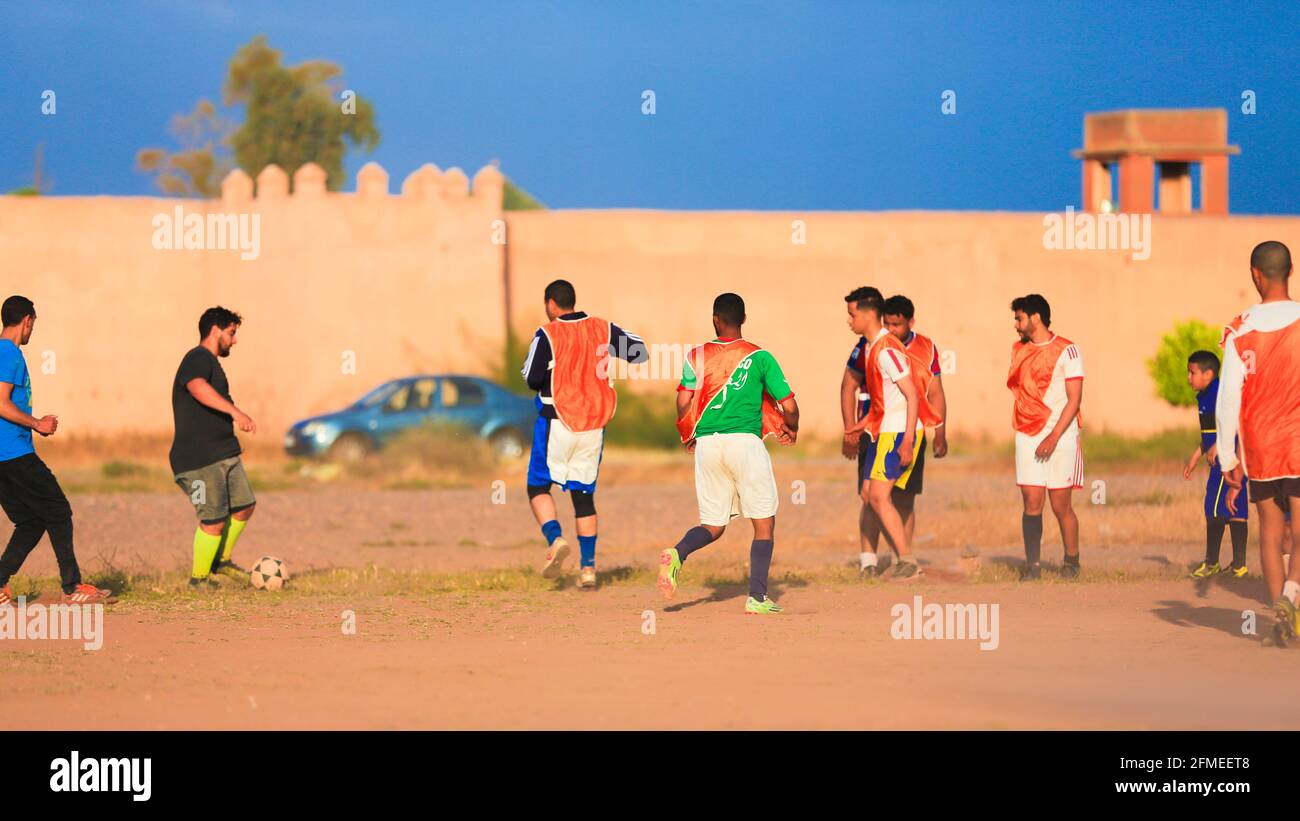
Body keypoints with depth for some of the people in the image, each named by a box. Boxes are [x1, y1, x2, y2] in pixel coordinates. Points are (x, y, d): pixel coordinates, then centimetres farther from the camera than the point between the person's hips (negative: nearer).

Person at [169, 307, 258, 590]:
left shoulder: (211, 362, 20)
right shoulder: (198, 359, -14)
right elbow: (197, 387, -37)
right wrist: (235, 411, -48)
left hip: (225, 454, 10)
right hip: (199, 459, -10)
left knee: (244, 506, 14)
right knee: (215, 520, -8)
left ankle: (221, 560, 31)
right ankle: (199, 577, 9)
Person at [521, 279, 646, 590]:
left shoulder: (547, 334, -9)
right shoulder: (601, 329, 3)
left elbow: (532, 379, -12)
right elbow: (640, 352, 8)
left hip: (557, 423, -4)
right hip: (594, 425, 4)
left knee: (538, 486, 9)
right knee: (584, 494, 12)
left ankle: (555, 539, -16)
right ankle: (588, 566, 7)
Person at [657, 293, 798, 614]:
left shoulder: (697, 356, 7)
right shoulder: (759, 357, 2)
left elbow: (683, 401, -3)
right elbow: (788, 405, 0)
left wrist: (687, 437, 15)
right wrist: (791, 430, 21)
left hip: (707, 443, 3)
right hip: (745, 441, -3)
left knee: (713, 525, 14)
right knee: (764, 523, 7)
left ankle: (677, 554, -15)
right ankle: (757, 597, -1)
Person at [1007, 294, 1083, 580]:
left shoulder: (1066, 351, -6)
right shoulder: (1019, 350, 13)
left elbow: (1074, 399, -9)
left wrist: (1053, 437, -16)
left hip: (1060, 438, -4)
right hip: (1027, 437, 4)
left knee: (1060, 504, -1)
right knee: (1032, 503, -4)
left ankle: (1071, 562, 15)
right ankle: (1032, 565, -4)